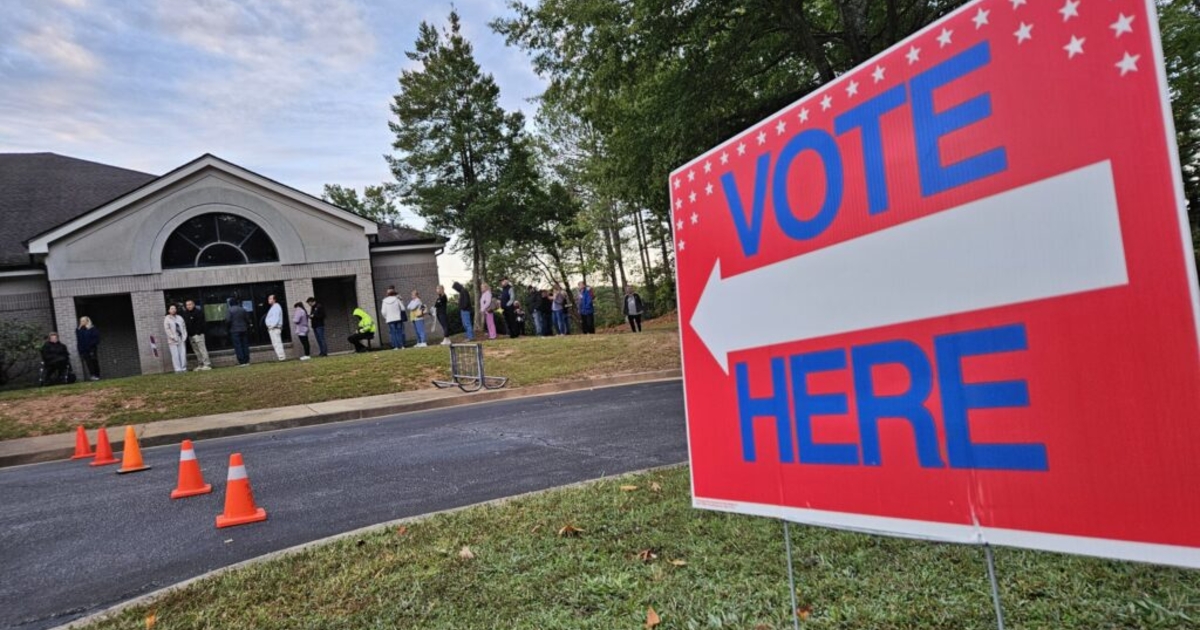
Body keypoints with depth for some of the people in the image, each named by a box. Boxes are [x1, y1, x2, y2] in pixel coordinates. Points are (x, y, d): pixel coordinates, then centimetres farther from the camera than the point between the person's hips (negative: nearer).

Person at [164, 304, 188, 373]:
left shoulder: (179, 318, 15)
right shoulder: (166, 319, 1)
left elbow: (184, 327, 13)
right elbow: (167, 329, -6)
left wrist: (184, 336, 1)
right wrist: (173, 337, -12)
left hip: (181, 339, 4)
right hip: (173, 341, -4)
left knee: (183, 354, 1)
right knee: (175, 355, -6)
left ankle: (184, 368, 5)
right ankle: (178, 369, -5)